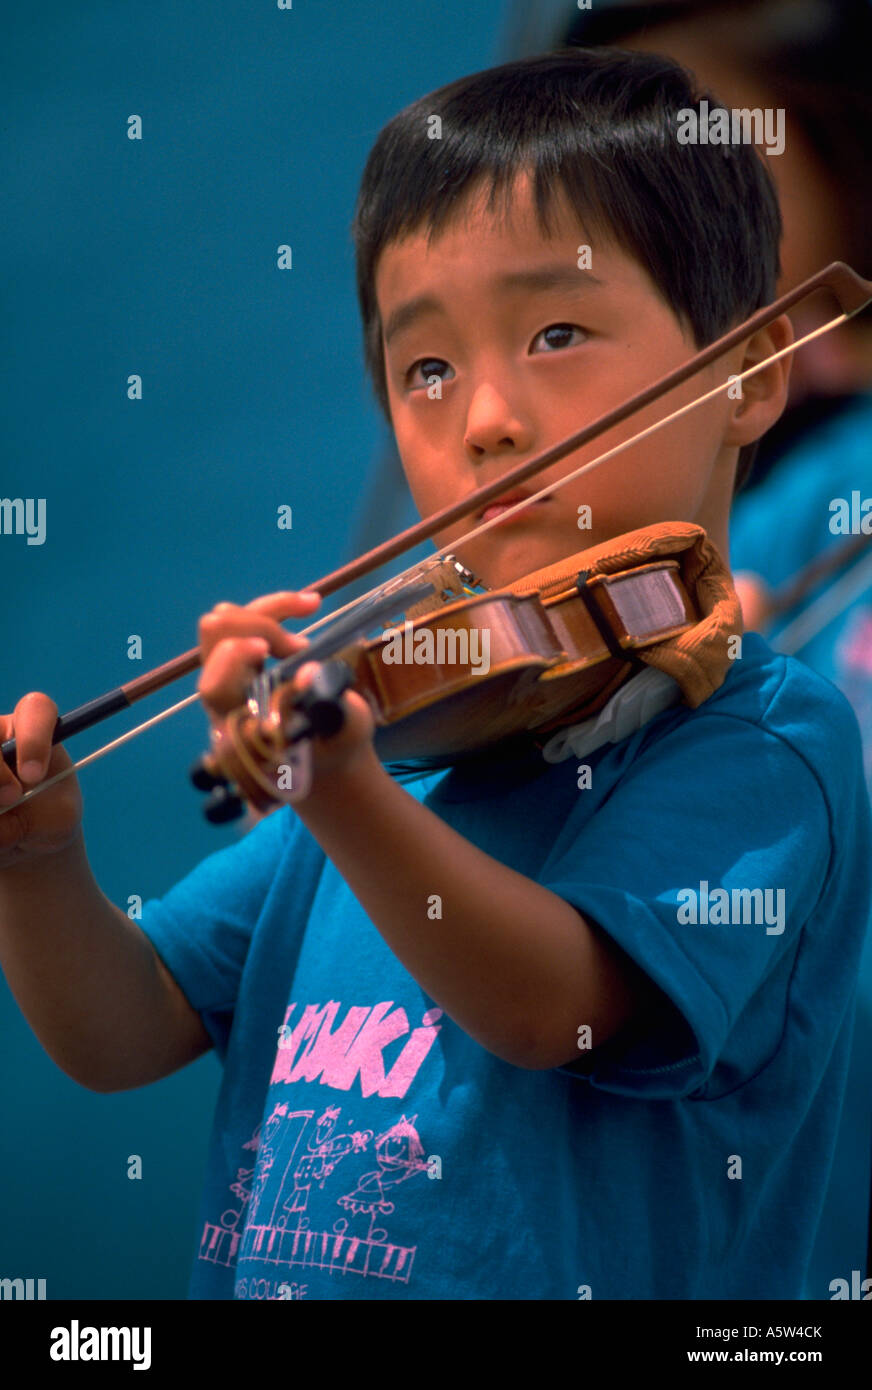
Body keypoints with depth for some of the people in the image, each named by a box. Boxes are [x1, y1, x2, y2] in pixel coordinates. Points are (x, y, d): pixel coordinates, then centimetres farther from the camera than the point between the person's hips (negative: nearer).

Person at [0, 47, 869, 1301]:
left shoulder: (769, 742, -5)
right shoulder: (400, 729, 11)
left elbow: (555, 1007, -19)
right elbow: (124, 1037, 12)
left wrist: (340, 794, -32)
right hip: (256, 1275, 4)